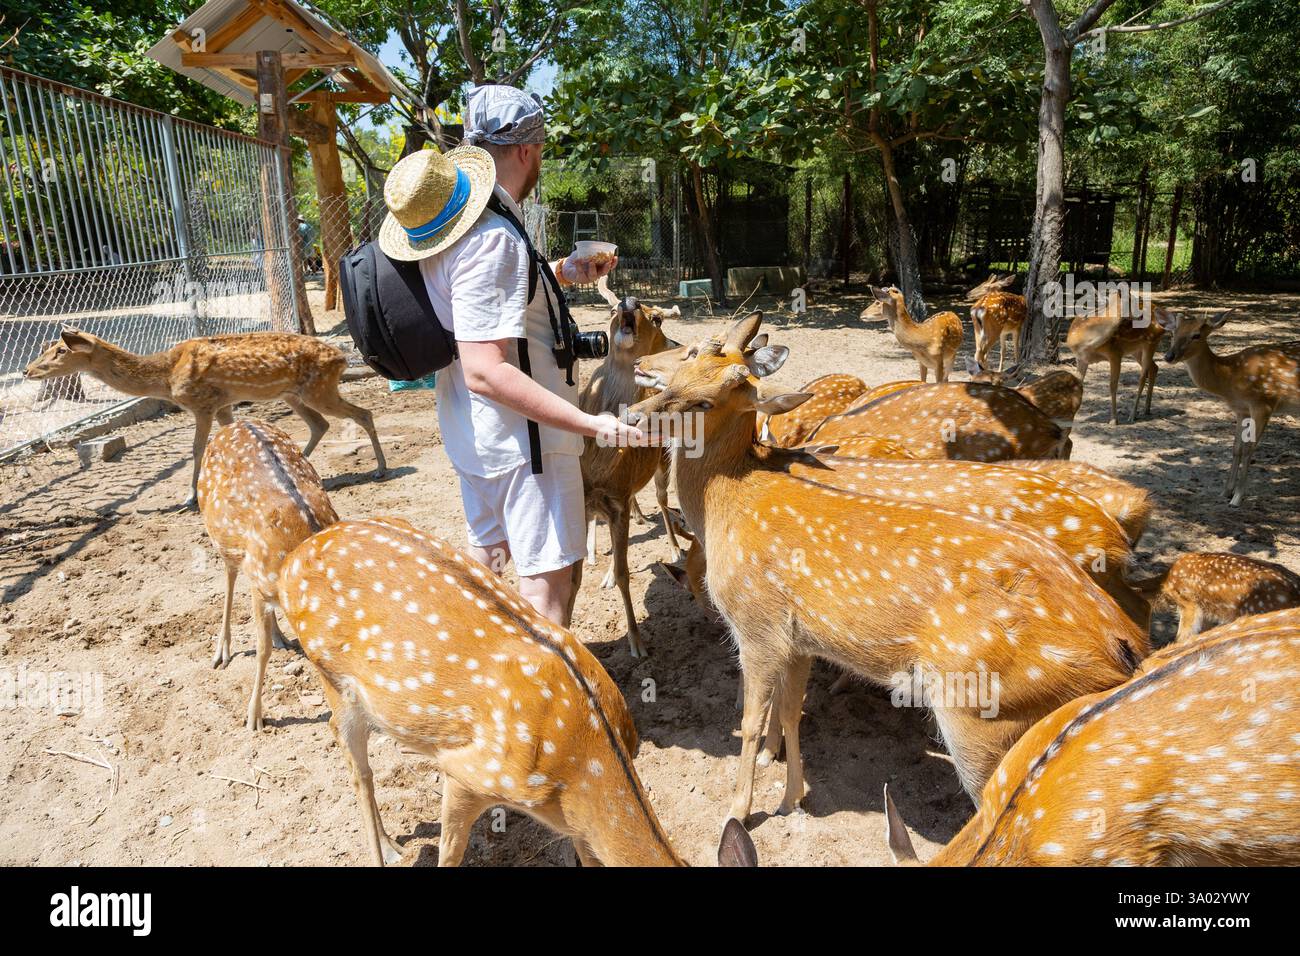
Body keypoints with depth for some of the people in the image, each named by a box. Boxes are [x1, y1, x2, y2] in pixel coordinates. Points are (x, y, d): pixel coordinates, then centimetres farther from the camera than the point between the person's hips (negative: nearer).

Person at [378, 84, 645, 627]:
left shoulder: (445, 222, 5)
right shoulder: (492, 239, -25)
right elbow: (486, 371, -31)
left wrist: (561, 274, 11)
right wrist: (590, 423, -33)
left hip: (470, 431, 10)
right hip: (521, 437, -10)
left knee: (487, 552, 24)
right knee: (549, 576, 1)